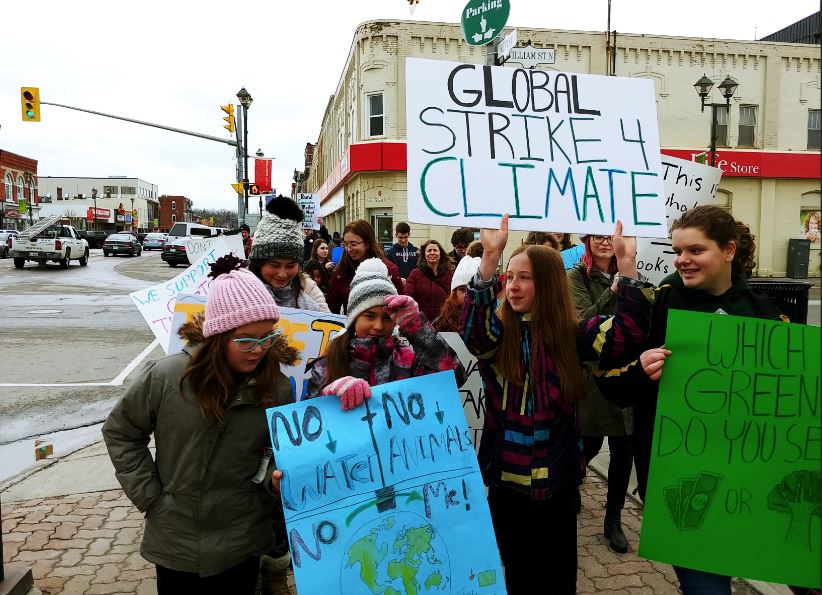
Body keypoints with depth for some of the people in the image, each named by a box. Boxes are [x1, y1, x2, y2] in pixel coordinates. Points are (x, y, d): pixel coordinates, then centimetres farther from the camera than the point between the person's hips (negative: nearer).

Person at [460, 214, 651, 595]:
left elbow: (629, 329, -14)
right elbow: (471, 330, -30)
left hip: (558, 477, 1)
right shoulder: (497, 333, -7)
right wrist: (489, 260, -42)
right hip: (507, 477, -1)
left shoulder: (570, 335, -2)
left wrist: (626, 264, -24)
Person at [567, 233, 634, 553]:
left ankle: (614, 520, 25)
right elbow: (583, 322, -16)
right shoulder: (577, 276, -3)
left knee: (624, 448, 8)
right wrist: (613, 291, -23)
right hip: (592, 370, -4)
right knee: (589, 444, 4)